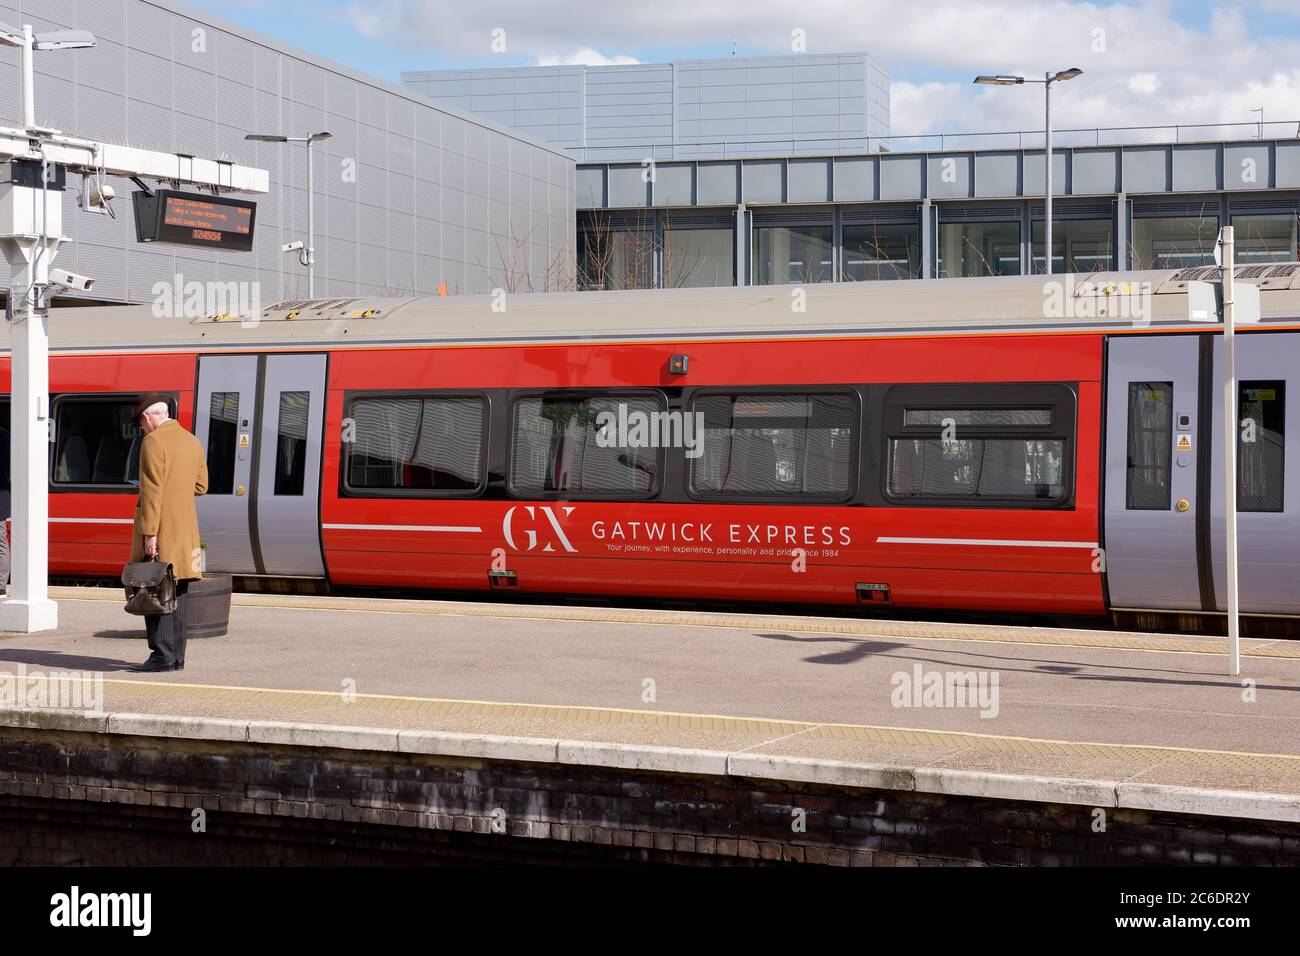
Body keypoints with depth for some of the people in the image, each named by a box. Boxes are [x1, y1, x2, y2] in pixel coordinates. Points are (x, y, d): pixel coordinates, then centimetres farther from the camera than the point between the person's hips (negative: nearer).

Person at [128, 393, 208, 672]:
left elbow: (152, 490, -17)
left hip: (160, 526, -8)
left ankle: (162, 655, -9)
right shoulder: (193, 442, 13)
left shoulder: (153, 441, -11)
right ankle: (176, 656, 11)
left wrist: (149, 534, -18)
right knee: (178, 594, 9)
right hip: (185, 526, 8)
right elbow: (200, 486, 16)